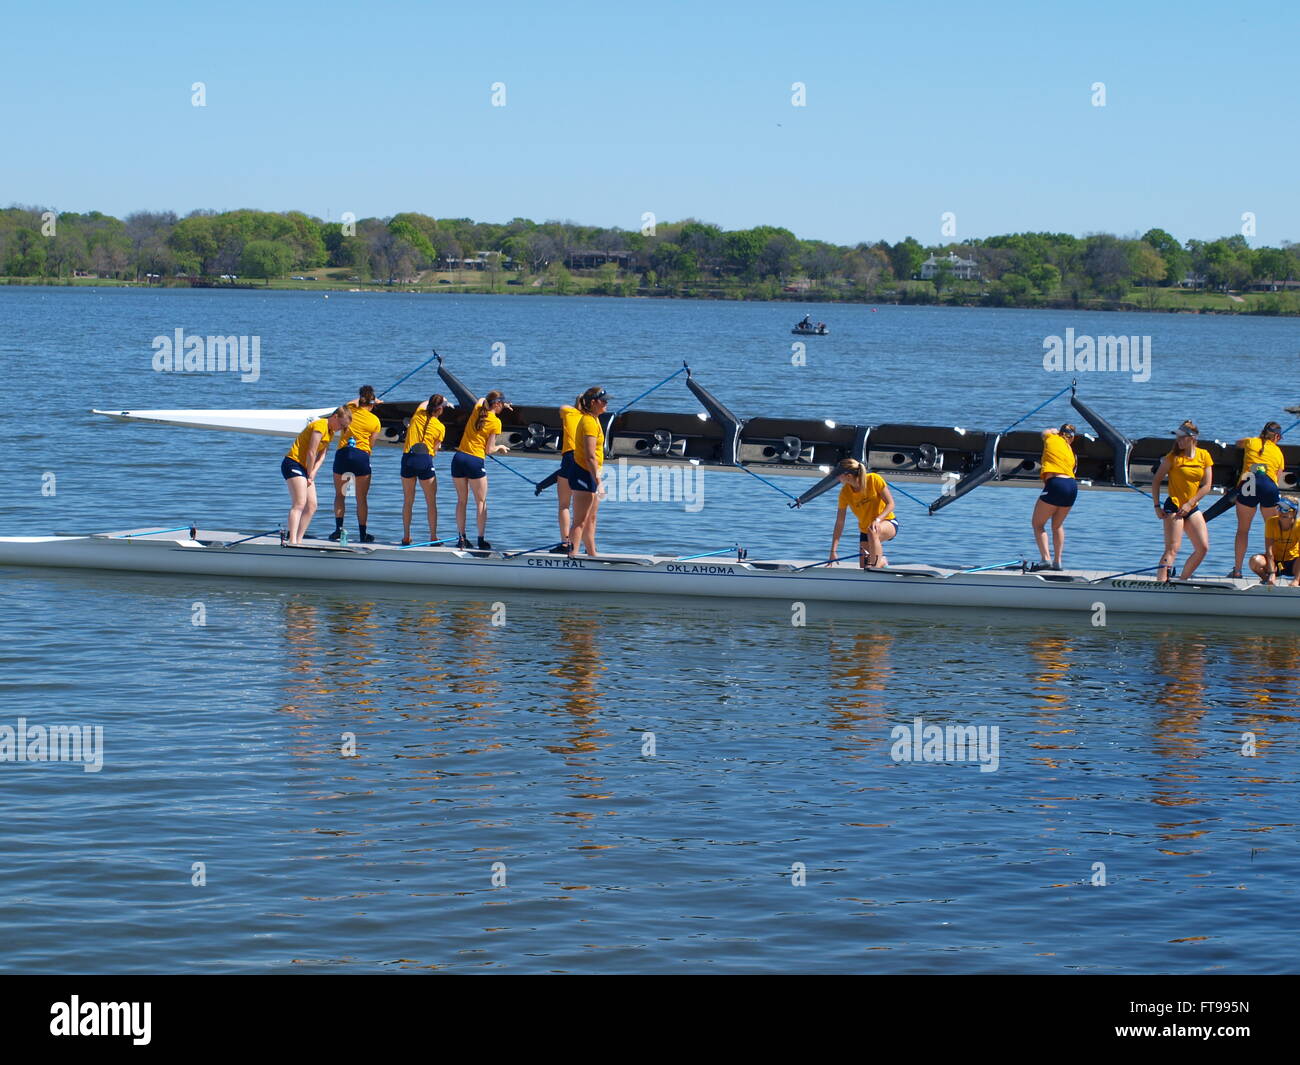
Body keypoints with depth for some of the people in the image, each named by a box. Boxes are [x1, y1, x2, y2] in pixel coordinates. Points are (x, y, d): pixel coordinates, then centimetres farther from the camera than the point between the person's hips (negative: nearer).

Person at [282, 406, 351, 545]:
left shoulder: (331, 432, 16)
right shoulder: (320, 426, -15)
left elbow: (322, 455, 10)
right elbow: (311, 453, -16)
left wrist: (313, 473, -4)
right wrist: (309, 475, -8)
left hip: (305, 468, 10)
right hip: (293, 464, -10)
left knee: (311, 506, 6)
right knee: (299, 503, -20)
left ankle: (299, 540, 7)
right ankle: (292, 540, -30)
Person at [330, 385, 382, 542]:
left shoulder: (349, 409, 10)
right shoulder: (375, 421, 3)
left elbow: (354, 402, 35)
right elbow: (371, 444, 6)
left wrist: (361, 398, 51)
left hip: (342, 454, 2)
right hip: (361, 455, -2)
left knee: (339, 494, 13)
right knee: (361, 498, 5)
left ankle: (338, 528, 2)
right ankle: (363, 534, 8)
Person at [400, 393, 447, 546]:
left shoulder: (419, 414, 6)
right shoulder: (440, 427, 0)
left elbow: (426, 402, 30)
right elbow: (434, 451, 6)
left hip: (407, 458, 3)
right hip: (425, 461, -3)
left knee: (408, 501, 12)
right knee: (431, 502, 8)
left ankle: (406, 538, 12)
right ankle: (433, 537, 8)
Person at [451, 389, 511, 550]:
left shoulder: (477, 409, 8)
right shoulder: (495, 422, -6)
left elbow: (482, 399, 36)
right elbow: (489, 450, -5)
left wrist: (503, 405, 39)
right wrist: (500, 447, 15)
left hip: (459, 458, 5)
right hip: (476, 461, -5)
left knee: (462, 500, 13)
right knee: (481, 502, 6)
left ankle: (462, 538, 13)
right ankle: (481, 540, 4)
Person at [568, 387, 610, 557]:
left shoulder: (593, 419, 14)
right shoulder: (589, 422, -18)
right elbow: (590, 457, -23)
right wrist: (598, 482, -23)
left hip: (589, 474, 10)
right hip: (584, 475, -10)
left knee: (591, 520, 18)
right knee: (580, 522, -11)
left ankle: (592, 556, 27)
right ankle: (572, 556, -13)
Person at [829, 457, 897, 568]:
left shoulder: (874, 480, -20)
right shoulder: (845, 492, -11)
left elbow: (890, 504, -17)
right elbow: (839, 523, -9)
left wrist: (877, 520, -36)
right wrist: (833, 551, -13)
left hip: (887, 523, -4)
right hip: (864, 530, 5)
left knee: (872, 531, -40)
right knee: (863, 568, -4)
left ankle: (874, 564, -27)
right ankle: (881, 561, 28)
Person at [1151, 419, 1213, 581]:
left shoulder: (1204, 456, 3)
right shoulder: (1173, 457, -6)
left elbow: (1206, 485, 1)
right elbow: (1156, 480, -3)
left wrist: (1190, 504, -9)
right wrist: (1157, 506, -10)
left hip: (1192, 508, 5)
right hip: (1174, 507, -5)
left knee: (1203, 548, 1)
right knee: (1172, 548, -16)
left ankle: (1182, 582, 16)